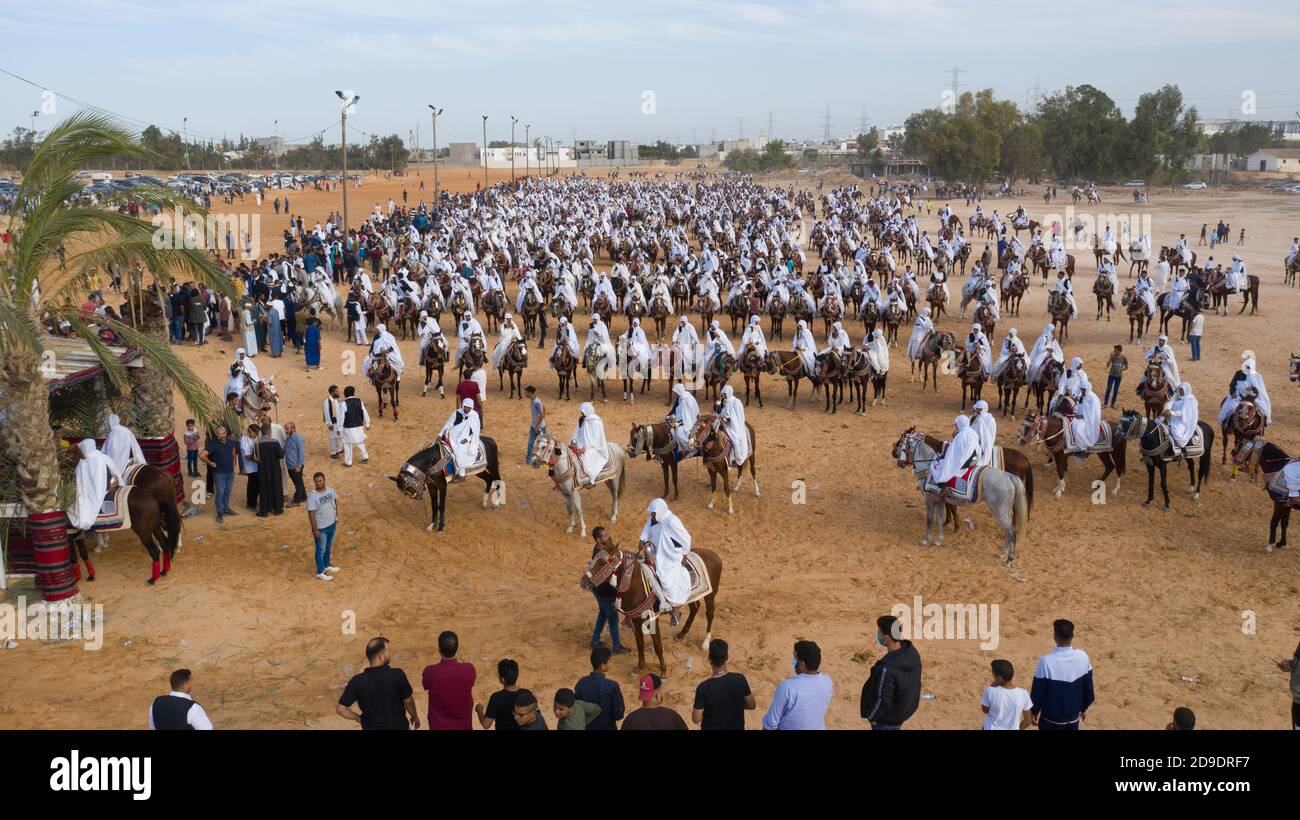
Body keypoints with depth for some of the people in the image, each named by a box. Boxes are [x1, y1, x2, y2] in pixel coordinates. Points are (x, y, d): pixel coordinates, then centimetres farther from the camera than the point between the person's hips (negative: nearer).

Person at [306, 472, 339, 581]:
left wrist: (336, 516, 15)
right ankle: (320, 572, 26)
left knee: (328, 546, 25)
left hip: (332, 524, 6)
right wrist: (315, 529, -20)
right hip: (321, 528, -6)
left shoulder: (330, 490, -8)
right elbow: (311, 514, -22)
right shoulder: (312, 496, -25)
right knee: (321, 549, 10)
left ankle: (327, 565, 47)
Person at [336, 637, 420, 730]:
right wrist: (415, 717, 11)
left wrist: (359, 718, 1)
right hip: (398, 726, -1)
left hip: (372, 727, 1)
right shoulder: (398, 675, -20)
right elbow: (408, 701, -8)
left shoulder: (357, 681, -17)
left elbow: (341, 709, -15)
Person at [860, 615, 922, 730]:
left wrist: (871, 716, -9)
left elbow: (882, 700, -27)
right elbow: (913, 680, 3)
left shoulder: (887, 668, -38)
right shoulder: (911, 651, -13)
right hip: (905, 707, 7)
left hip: (887, 716, -7)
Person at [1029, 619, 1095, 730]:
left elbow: (1038, 690, -15)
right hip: (1073, 715, 4)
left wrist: (1034, 711, 2)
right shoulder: (1083, 657, -13)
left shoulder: (1046, 661, -26)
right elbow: (1088, 687, 1)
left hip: (1052, 717, -4)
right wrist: (1084, 708, 17)